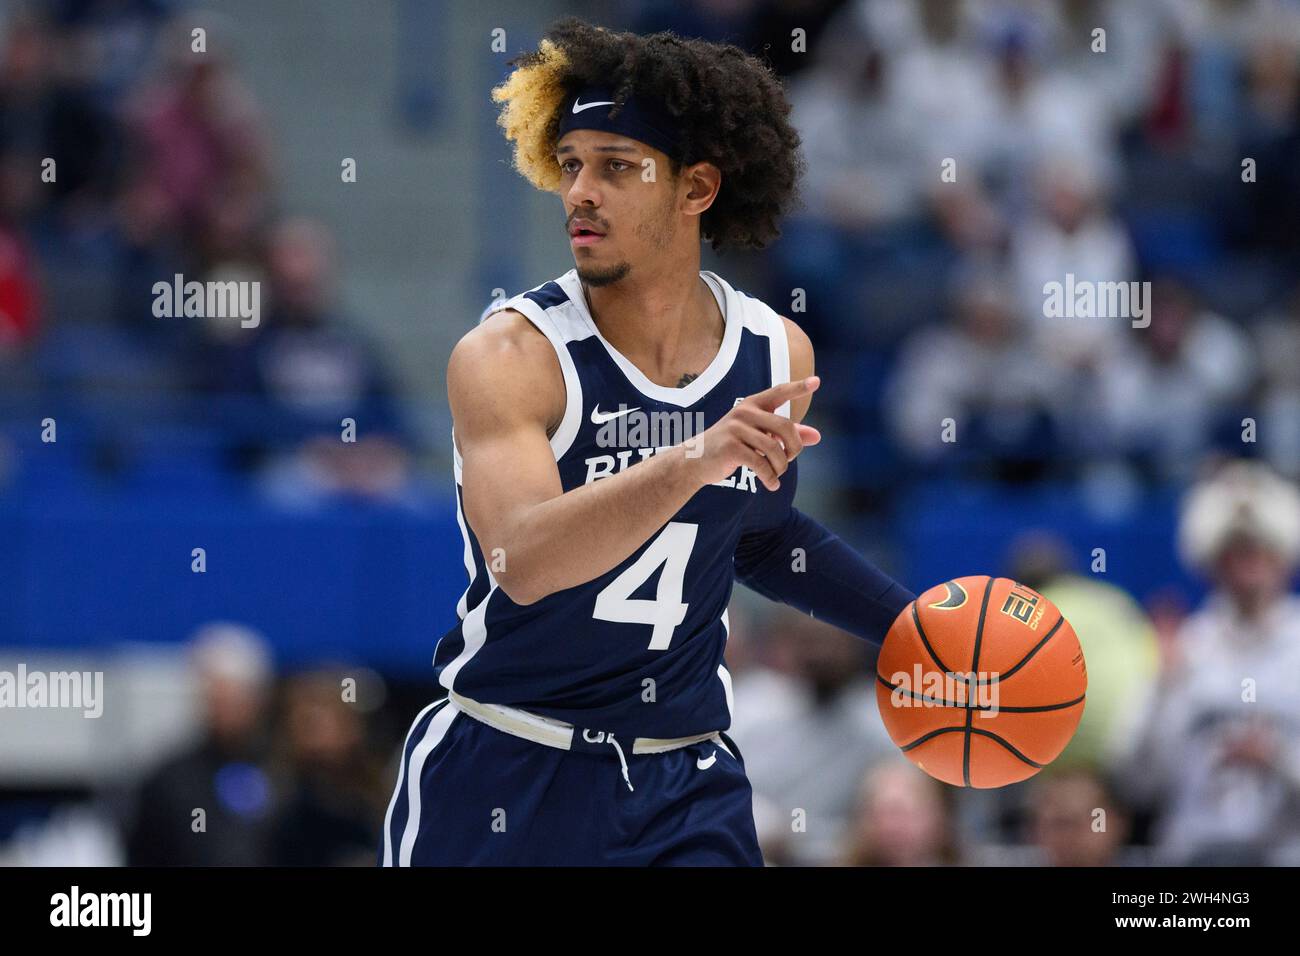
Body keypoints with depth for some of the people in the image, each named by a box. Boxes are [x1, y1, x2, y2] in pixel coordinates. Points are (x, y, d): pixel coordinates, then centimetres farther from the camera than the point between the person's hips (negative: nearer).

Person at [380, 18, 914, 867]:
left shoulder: (778, 355, 1)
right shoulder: (509, 358, -16)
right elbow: (522, 561, -33)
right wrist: (692, 462, -45)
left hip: (685, 787, 3)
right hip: (500, 780, -3)